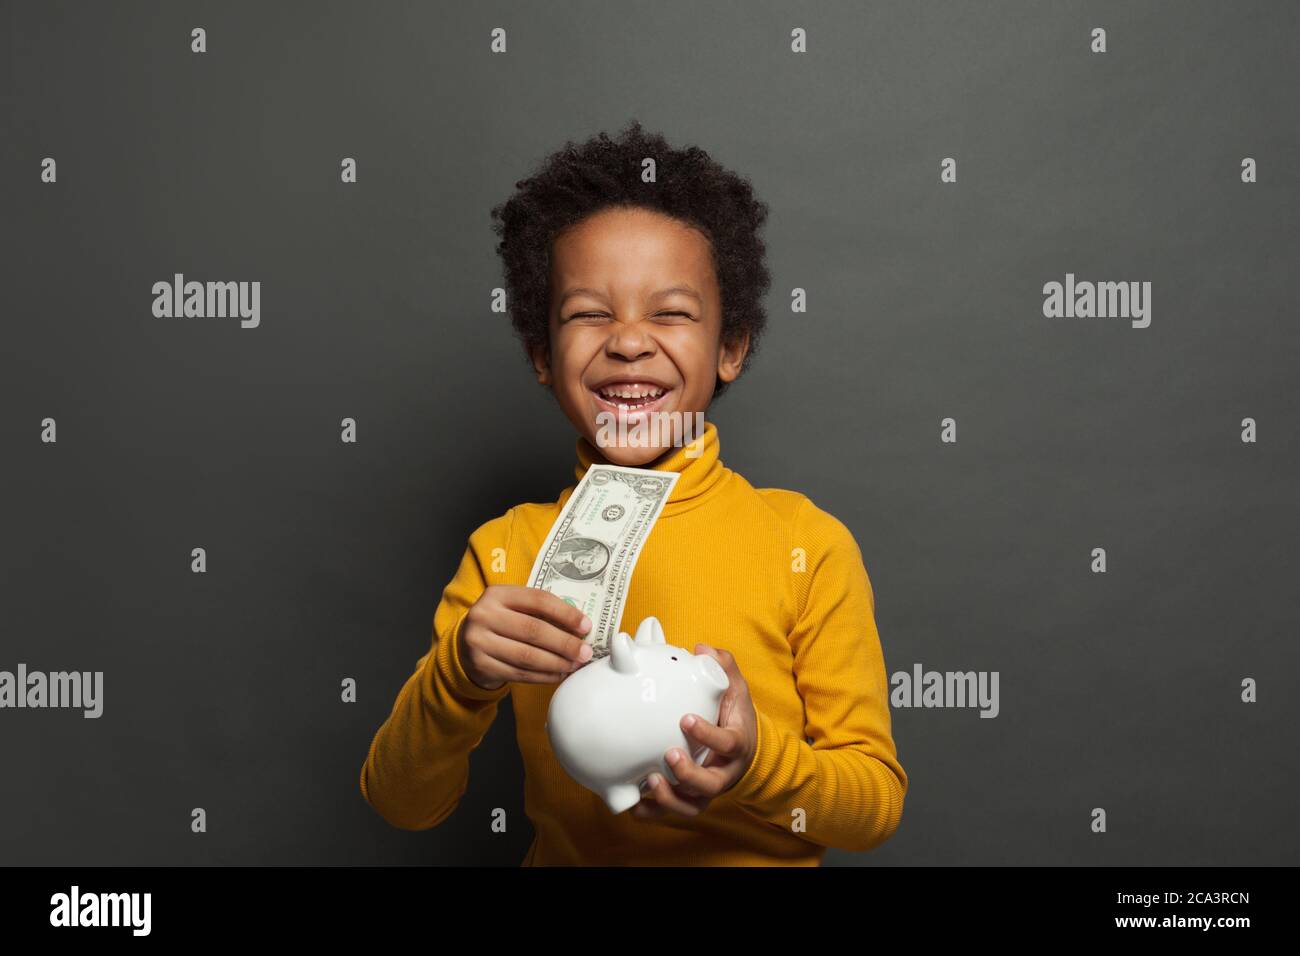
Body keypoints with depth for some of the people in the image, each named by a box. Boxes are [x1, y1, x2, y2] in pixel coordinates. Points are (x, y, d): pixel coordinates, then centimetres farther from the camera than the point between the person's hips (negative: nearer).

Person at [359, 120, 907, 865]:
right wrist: (462, 674, -20)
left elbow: (879, 802, -3)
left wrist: (755, 764, -21)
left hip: (761, 854, -1)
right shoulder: (504, 552, -3)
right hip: (567, 855, 2)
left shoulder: (809, 544, -7)